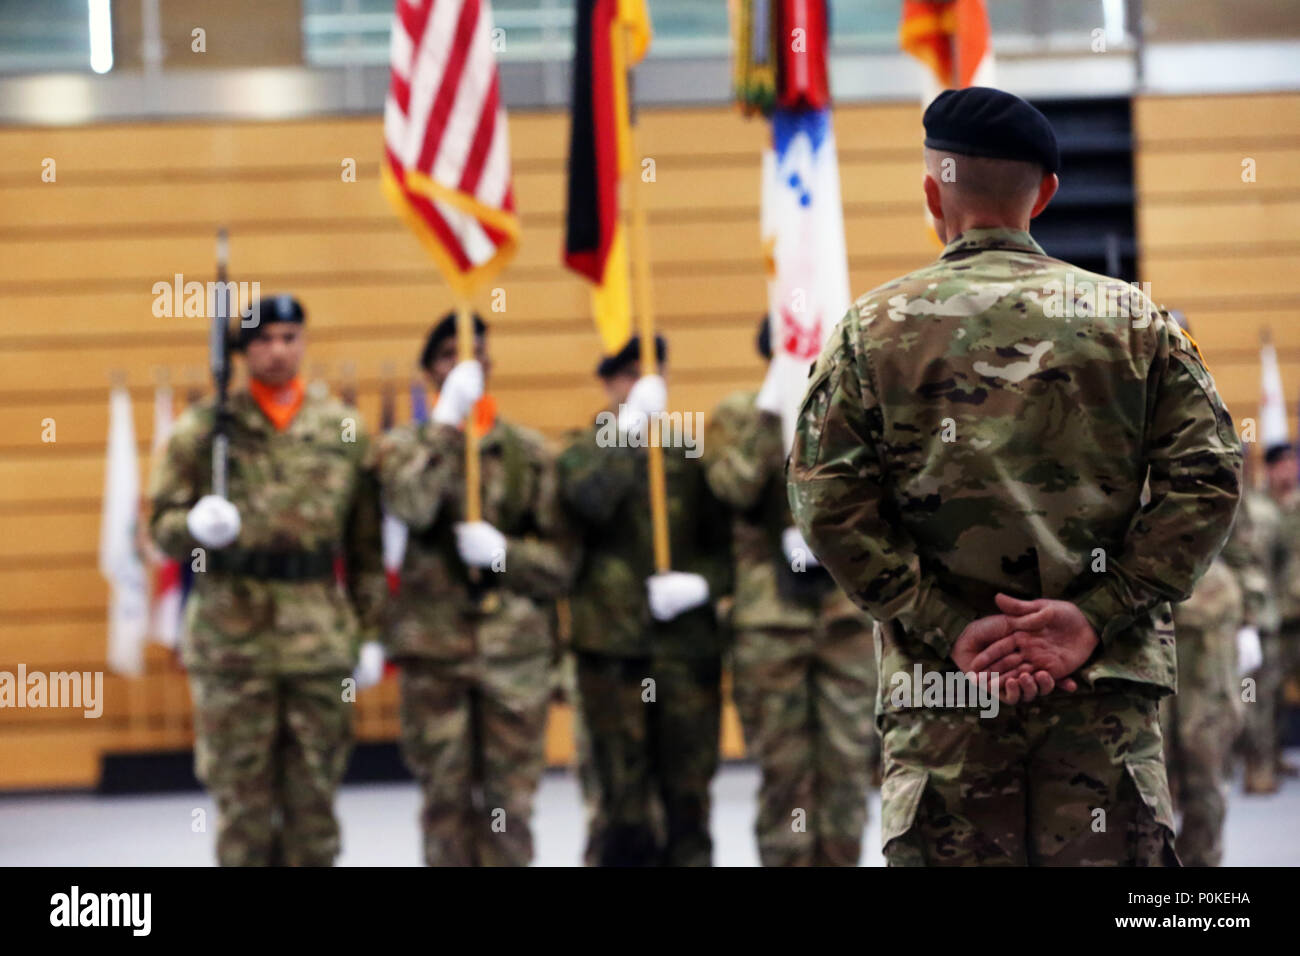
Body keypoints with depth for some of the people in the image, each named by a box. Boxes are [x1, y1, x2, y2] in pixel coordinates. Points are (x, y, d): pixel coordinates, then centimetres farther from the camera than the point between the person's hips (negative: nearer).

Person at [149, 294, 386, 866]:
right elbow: (163, 525, 2)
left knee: (314, 796, 8)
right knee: (242, 801, 3)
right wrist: (197, 528, -20)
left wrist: (370, 628, 8)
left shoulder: (345, 430, 8)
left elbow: (367, 544, 12)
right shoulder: (204, 428, 1)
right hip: (229, 641, -2)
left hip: (321, 642, 2)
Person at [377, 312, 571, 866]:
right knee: (445, 799, 3)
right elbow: (412, 506, -17)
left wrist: (504, 553, -10)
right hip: (434, 648, 0)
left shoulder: (529, 451, 9)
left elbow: (559, 561, 7)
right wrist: (447, 421, -16)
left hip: (515, 649, 1)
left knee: (509, 803, 1)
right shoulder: (405, 445, 7)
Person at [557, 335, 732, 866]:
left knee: (688, 797, 4)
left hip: (689, 643, 2)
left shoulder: (691, 454, 12)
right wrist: (633, 425, -18)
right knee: (624, 801, -3)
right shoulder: (586, 449, 6)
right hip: (613, 644, -2)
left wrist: (699, 583, -9)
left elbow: (724, 544, 10)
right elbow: (589, 497, -17)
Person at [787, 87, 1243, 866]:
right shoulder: (1134, 319, 8)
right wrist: (1097, 614, -5)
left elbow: (829, 502, -3)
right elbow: (1209, 478, 0)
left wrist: (946, 629, -5)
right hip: (1109, 686, 1)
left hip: (940, 690, 0)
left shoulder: (874, 328, 5)